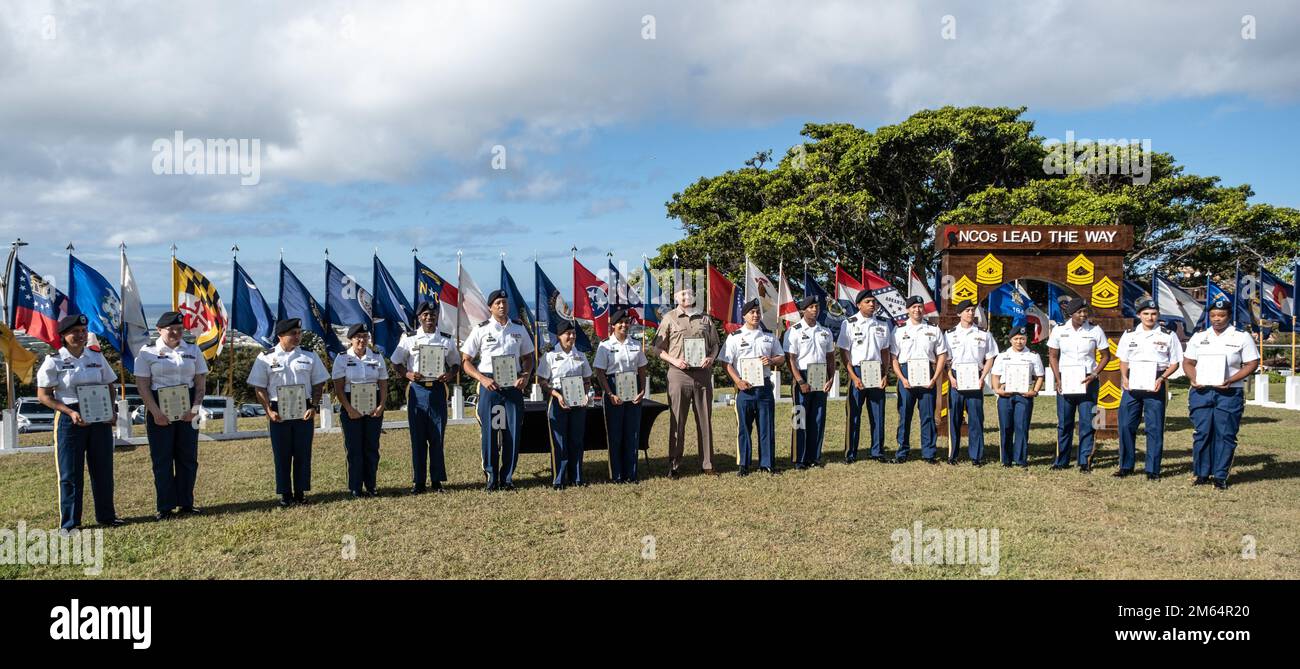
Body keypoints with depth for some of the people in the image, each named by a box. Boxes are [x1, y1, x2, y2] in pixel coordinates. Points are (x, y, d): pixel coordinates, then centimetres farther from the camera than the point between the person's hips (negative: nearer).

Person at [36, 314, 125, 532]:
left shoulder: (97, 357, 7)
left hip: (100, 418, 4)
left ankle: (106, 515, 23)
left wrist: (112, 411, -1)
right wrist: (71, 412, -17)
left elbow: (109, 386, 15)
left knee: (103, 469, 10)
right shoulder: (54, 361, -5)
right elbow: (43, 395, -6)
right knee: (70, 473, 1)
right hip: (69, 420, -4)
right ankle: (69, 523, 11)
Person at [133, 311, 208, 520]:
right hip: (160, 410, -3)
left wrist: (195, 408, -8)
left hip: (187, 410, 3)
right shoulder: (148, 352, -1)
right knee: (162, 459, 2)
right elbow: (142, 385, -6)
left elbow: (201, 382, 5)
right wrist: (156, 412, -15)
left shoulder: (193, 350, 7)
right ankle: (165, 507, 9)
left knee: (188, 457, 7)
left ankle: (186, 503, 17)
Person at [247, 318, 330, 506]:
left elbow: (318, 384, 7)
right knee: (281, 455, 4)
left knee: (303, 454, 5)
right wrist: (269, 411, -10)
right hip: (278, 414, -1)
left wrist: (313, 408, -5)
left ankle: (300, 492, 15)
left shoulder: (309, 357, 6)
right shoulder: (265, 358, 0)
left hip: (304, 412, 2)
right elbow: (259, 387, 1)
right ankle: (285, 494, 13)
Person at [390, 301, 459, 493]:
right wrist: (408, 374, -10)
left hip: (438, 389, 1)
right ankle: (418, 481, 10)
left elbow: (455, 363, 17)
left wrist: (450, 375, -5)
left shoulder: (446, 340, 8)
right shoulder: (409, 339, 4)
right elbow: (396, 363, 9)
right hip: (417, 389, -1)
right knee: (417, 438, 2)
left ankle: (437, 480, 13)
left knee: (437, 437, 3)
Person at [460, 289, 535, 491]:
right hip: (489, 384, -2)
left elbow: (528, 357, 18)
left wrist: (525, 376, -2)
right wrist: (482, 379, -12)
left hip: (513, 383, 2)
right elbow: (465, 360, 2)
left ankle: (507, 477, 12)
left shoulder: (519, 328, 10)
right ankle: (491, 478, 9)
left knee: (513, 431, 2)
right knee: (489, 431, -1)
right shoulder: (481, 329, 1)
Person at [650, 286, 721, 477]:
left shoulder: (705, 319, 13)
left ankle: (707, 464, 13)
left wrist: (711, 358, -2)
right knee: (677, 421, 0)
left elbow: (716, 344, 18)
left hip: (703, 374, 3)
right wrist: (674, 360, -11)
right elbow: (657, 347, 4)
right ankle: (674, 466, 6)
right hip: (679, 374, -2)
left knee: (705, 420, 6)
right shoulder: (669, 318, 5)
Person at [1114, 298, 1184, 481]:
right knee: (1126, 425, 2)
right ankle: (1126, 466, 14)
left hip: (1155, 385, -2)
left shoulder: (1168, 335, 2)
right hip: (1132, 384, 2)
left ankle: (1152, 469, 8)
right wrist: (1124, 378, -2)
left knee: (1155, 428, 0)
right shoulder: (1129, 334, 9)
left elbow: (1175, 363, 5)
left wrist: (1162, 378, -11)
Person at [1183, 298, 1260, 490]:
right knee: (1201, 433, 1)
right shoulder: (1199, 336, 14)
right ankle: (1201, 474, 11)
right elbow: (1188, 362, 16)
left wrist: (1231, 380, -13)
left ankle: (1220, 476, 6)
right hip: (1201, 392, 2)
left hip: (1229, 393, -2)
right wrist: (1193, 378, -5)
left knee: (1225, 435, -2)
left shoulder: (1242, 337, 5)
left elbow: (1252, 364, 0)